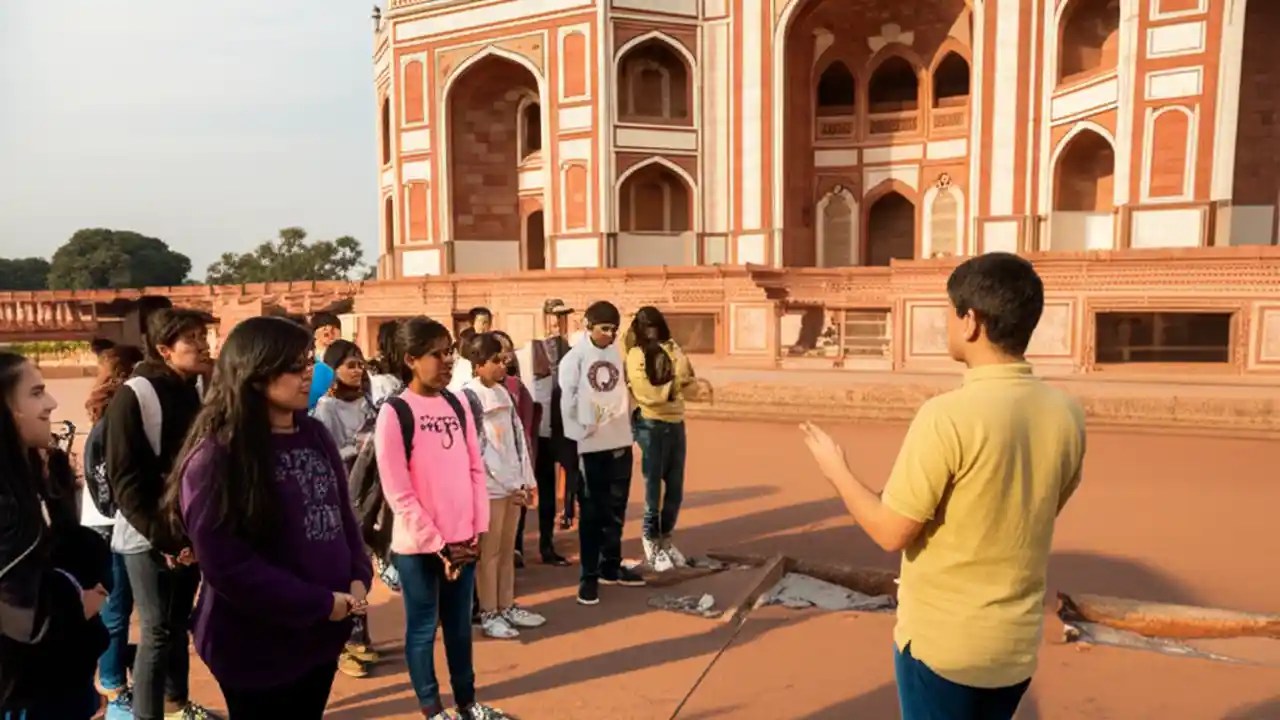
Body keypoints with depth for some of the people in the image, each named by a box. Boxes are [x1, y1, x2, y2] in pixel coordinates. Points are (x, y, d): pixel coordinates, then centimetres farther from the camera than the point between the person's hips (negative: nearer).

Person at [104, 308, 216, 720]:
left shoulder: (199, 390, 5)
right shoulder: (134, 396, -13)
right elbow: (125, 480, -15)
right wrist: (165, 538, -17)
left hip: (189, 532, 6)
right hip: (150, 538, -6)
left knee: (179, 624, 18)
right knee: (157, 632, -1)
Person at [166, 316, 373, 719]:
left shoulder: (314, 435, 6)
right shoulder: (215, 456, -15)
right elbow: (226, 563, -20)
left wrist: (358, 578, -5)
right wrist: (320, 603, -18)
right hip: (256, 647, -6)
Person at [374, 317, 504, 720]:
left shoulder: (457, 404, 5)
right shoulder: (394, 413, -12)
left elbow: (475, 470, 7)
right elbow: (398, 493, -13)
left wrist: (477, 531, 0)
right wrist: (437, 544, -11)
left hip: (463, 542, 5)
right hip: (418, 546, -5)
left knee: (460, 624, 18)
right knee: (423, 627, 11)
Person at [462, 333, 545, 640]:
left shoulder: (504, 393, 11)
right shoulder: (468, 397, -11)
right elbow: (479, 448, -14)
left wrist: (526, 480, 5)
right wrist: (510, 484, -13)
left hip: (513, 483, 7)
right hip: (489, 485, -7)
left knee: (508, 550, 14)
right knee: (490, 552, 2)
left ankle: (507, 606, 25)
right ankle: (489, 613, 13)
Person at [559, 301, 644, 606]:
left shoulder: (618, 353, 7)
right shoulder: (575, 357, -8)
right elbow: (568, 400, -9)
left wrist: (627, 420, 6)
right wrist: (579, 432, -10)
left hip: (620, 442, 5)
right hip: (591, 445, -5)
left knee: (616, 509, 14)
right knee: (592, 512, 2)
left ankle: (611, 566, 28)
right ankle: (589, 575, 10)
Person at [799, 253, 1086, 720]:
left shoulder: (948, 416, -25)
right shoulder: (1067, 415, -6)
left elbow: (891, 532, -18)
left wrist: (835, 469, -3)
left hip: (941, 640, -5)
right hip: (1018, 640, 6)